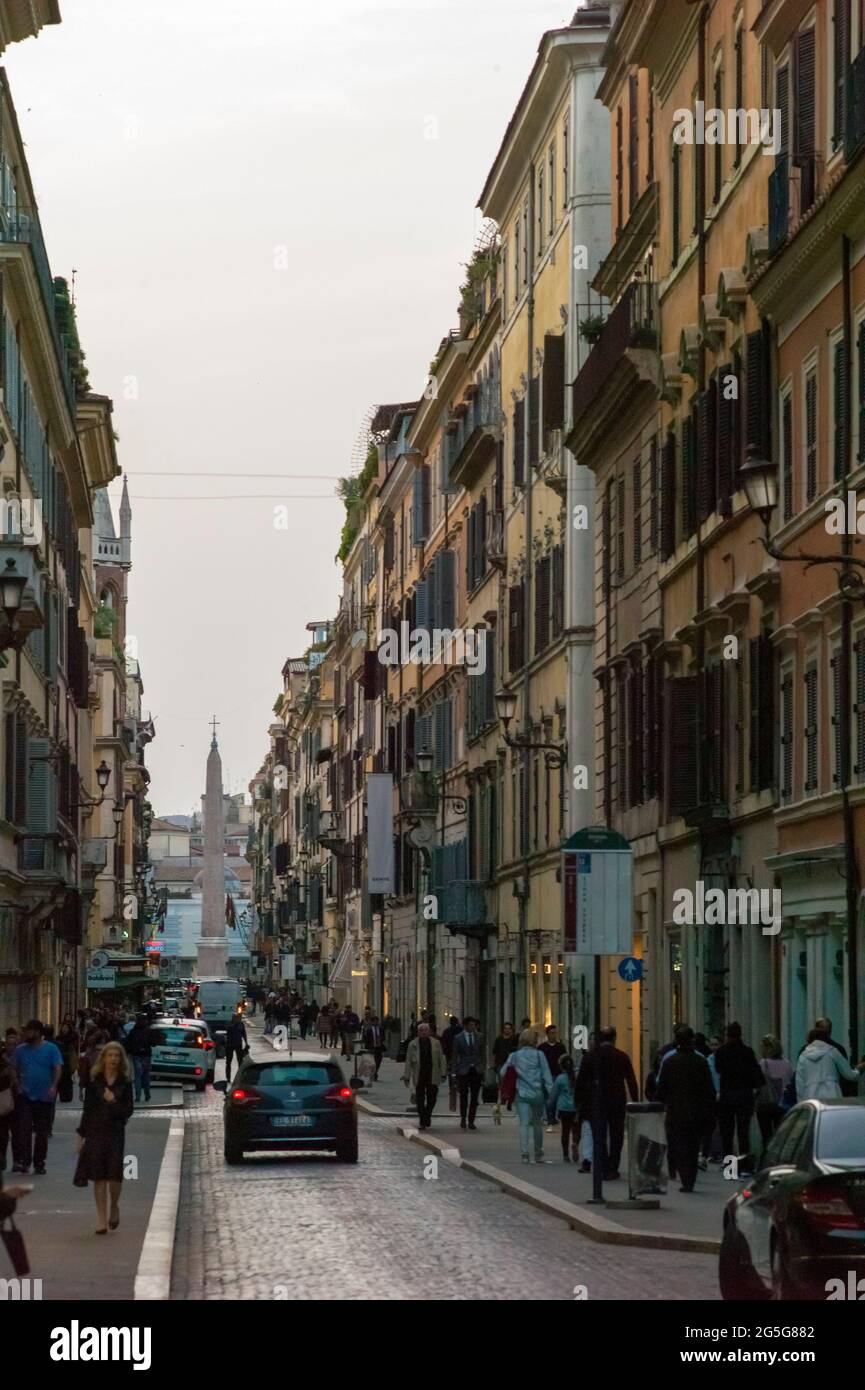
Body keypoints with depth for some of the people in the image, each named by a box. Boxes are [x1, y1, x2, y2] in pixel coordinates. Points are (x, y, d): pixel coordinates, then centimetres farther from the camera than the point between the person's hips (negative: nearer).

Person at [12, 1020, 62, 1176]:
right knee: (24, 1129, -11)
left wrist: (53, 1086, -21)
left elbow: (58, 1068, -7)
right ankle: (23, 1161, -14)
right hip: (25, 1096, 1)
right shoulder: (20, 1049, 6)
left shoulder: (51, 1049, -1)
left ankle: (39, 1163, 15)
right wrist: (18, 1085, -5)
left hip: (44, 1097, -1)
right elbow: (15, 1069, 10)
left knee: (42, 1132, 6)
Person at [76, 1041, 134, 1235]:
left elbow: (129, 1110, -1)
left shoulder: (125, 1083, 1)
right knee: (99, 1176, 2)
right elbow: (87, 1108, 6)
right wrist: (81, 1135, 5)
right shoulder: (94, 1081, 2)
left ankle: (114, 1207, 23)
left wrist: (114, 1102, -19)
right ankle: (102, 1220, 9)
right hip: (95, 1131, 1)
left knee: (115, 1175, -7)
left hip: (116, 1133, -1)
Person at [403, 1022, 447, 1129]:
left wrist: (443, 1073, 2)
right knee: (420, 1099, 1)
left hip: (432, 1076, 1)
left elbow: (441, 1059, 8)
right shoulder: (413, 1044, 2)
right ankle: (422, 1121, 9)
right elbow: (408, 1061, 3)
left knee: (432, 1098, 1)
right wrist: (406, 1077, 1)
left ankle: (427, 1117, 23)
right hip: (419, 1076, -1)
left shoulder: (436, 1043, 5)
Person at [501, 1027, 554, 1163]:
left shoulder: (514, 1056, 1)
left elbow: (503, 1073, 2)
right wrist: (551, 1093, -2)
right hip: (537, 1094, 0)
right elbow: (546, 1076, -4)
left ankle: (524, 1152, -14)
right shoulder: (539, 1055, -3)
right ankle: (538, 1154, 21)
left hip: (521, 1093, 0)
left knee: (524, 1124, 0)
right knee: (537, 1123, 13)